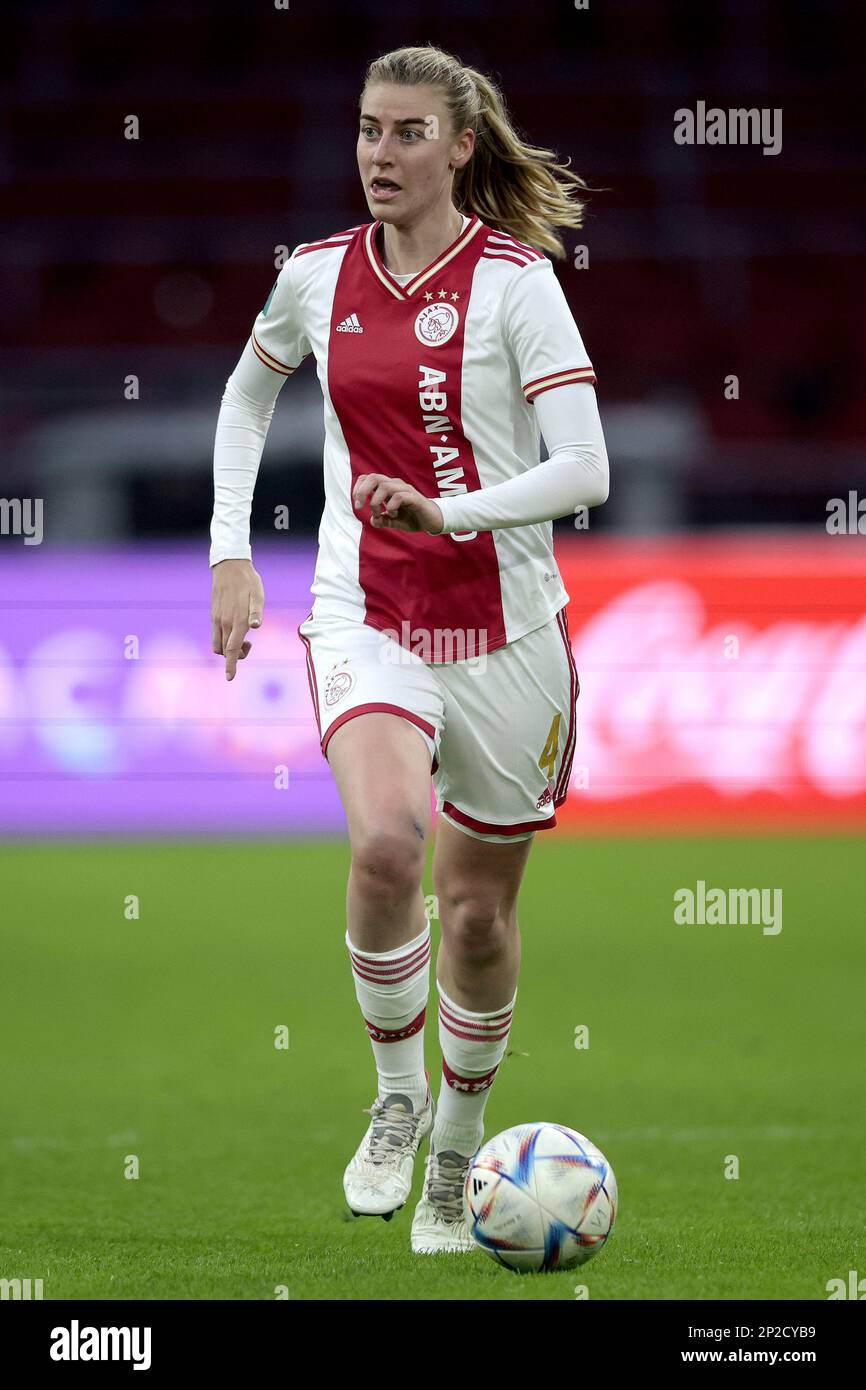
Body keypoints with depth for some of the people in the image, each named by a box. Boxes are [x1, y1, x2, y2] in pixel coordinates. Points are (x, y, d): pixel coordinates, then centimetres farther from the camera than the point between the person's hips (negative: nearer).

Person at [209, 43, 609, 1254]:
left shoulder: (515, 279, -9)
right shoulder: (317, 275, 4)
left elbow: (584, 472, -15)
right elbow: (247, 396, 24)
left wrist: (450, 513, -29)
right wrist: (230, 551, 16)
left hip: (503, 628, -1)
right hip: (366, 615, 1)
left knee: (480, 907, 8)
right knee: (386, 841, -28)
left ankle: (456, 1152, 31)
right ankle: (396, 1095, -6)